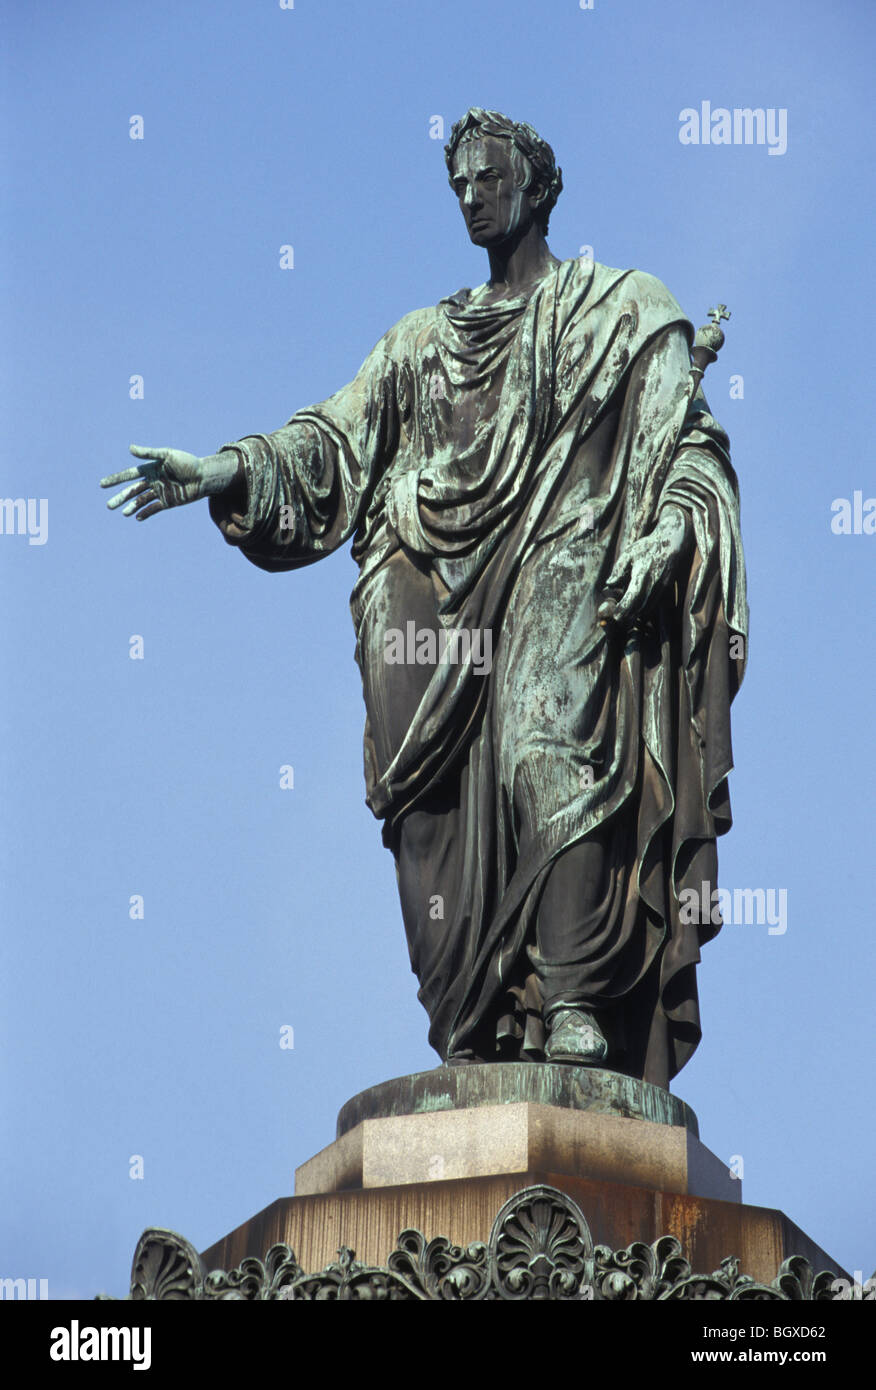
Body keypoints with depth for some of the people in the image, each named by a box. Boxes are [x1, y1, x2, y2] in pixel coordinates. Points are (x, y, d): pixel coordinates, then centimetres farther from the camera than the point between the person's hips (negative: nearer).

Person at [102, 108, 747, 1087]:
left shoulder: (625, 311, 15)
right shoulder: (422, 341, 26)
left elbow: (687, 448, 6)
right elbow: (336, 441, 16)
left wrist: (662, 537, -13)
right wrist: (225, 472, 0)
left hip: (567, 578, -4)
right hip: (443, 600, 4)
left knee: (552, 757, -27)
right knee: (445, 807, -10)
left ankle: (576, 1009, -33)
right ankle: (475, 1049, -13)